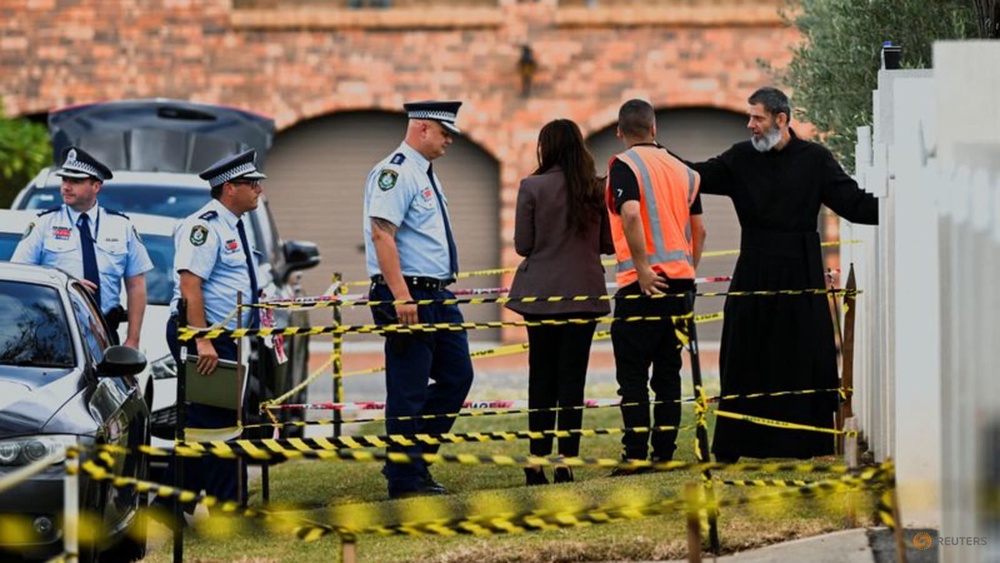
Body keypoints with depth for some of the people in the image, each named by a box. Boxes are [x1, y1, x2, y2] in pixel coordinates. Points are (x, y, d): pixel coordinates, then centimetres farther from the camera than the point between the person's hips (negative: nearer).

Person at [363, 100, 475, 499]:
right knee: (409, 391, -4)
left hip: (439, 296, 10)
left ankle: (414, 461, 16)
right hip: (408, 294, -10)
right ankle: (405, 479, 2)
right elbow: (382, 234, -22)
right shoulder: (395, 172, -13)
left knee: (457, 376, 9)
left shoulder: (426, 175, 18)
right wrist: (401, 297, -27)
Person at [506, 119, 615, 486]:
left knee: (541, 377, 7)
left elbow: (522, 245, -6)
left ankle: (537, 461, 5)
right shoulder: (596, 191, -1)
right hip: (584, 293, 1)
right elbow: (608, 244, 5)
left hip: (542, 293, -1)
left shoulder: (532, 187, -8)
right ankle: (567, 462, 0)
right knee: (573, 377, 3)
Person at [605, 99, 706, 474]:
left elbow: (631, 214, -23)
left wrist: (643, 269, -18)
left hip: (643, 284, -6)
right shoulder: (682, 170, 13)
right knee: (668, 372, 10)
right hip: (680, 281, 6)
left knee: (632, 375, -2)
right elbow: (698, 229, 15)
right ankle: (664, 453, 9)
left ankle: (635, 456, -6)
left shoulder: (625, 165, -7)